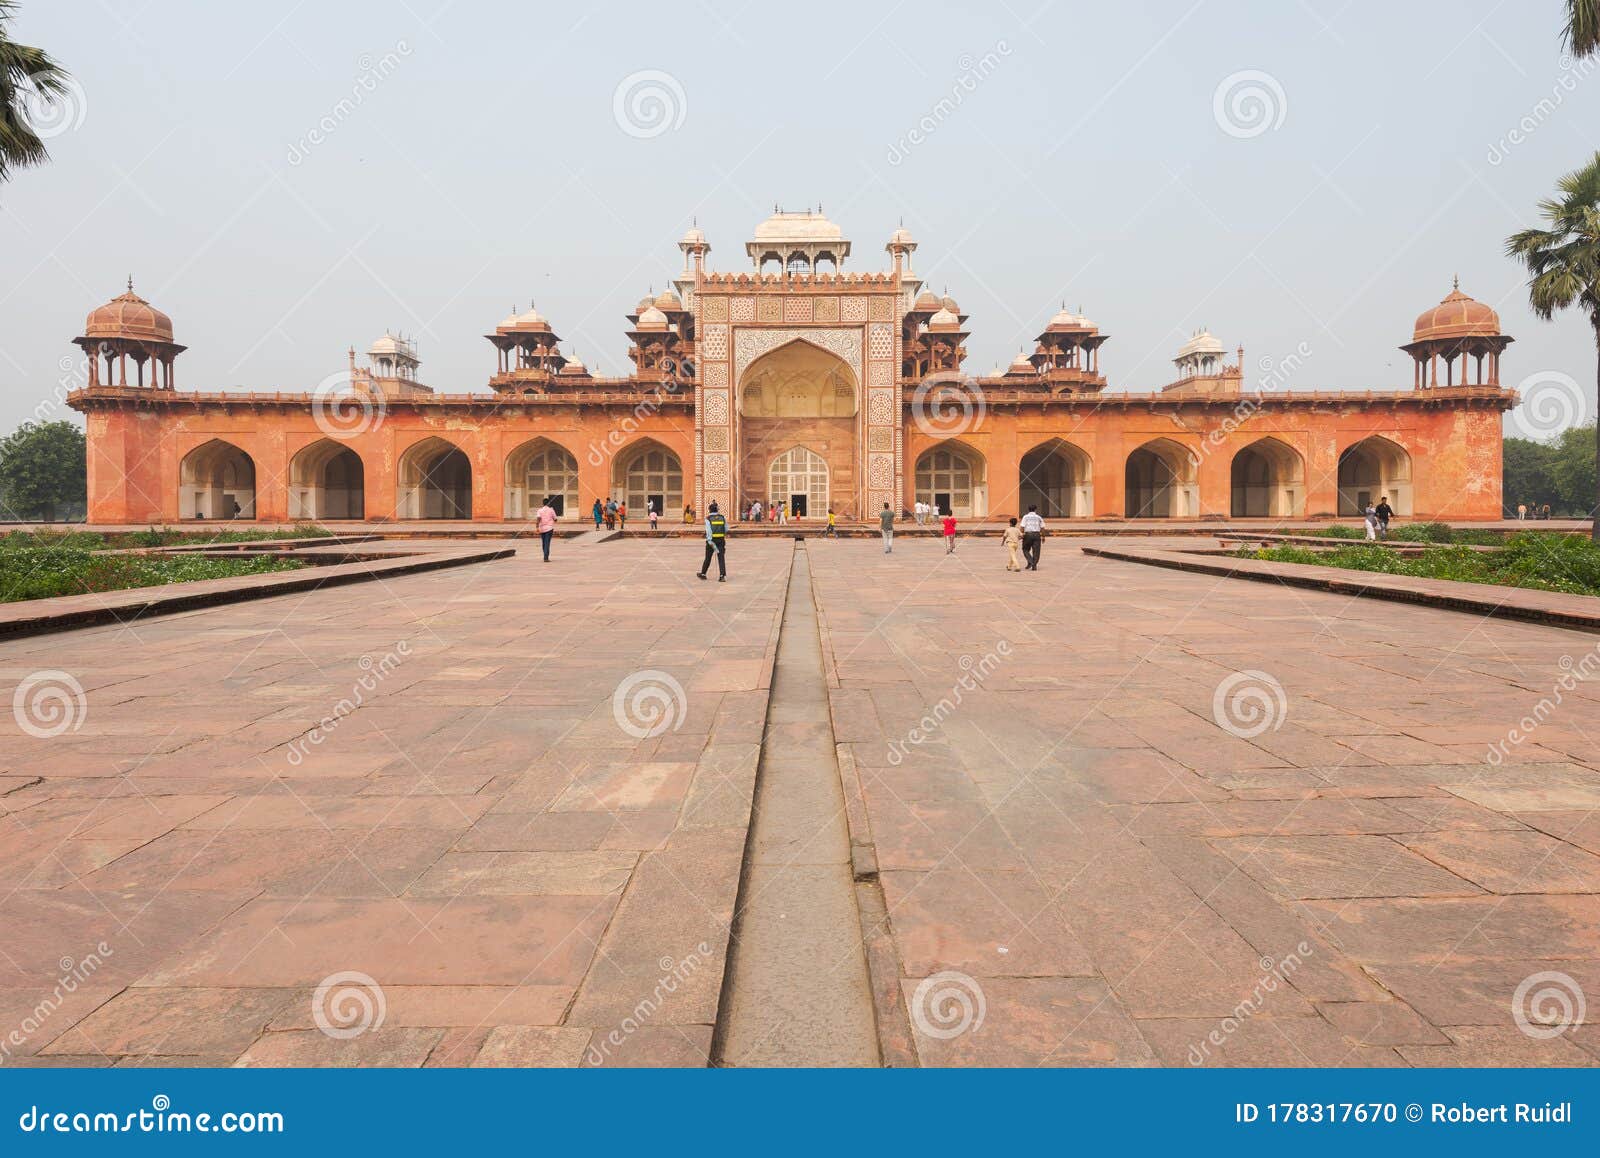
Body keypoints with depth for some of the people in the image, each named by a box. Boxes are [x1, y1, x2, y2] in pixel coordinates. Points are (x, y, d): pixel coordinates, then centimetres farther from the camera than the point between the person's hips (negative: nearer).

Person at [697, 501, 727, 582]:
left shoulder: (708, 519, -5)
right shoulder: (722, 518, 5)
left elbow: (709, 531, -15)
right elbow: (726, 529, 8)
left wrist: (710, 542, -20)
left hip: (712, 540, -2)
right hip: (721, 540, 2)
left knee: (708, 558, 12)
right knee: (721, 558, -1)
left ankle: (703, 574, 28)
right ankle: (722, 576, -13)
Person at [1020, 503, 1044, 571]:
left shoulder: (1025, 517, 0)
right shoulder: (1039, 517, 4)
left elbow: (1022, 527, -9)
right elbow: (1042, 528, 2)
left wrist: (1022, 535, -2)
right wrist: (1043, 537, 10)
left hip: (1028, 535, -1)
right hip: (1037, 534, 1)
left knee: (1026, 550, 14)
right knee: (1036, 551, 6)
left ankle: (1030, 562, -5)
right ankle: (1034, 566, 1)